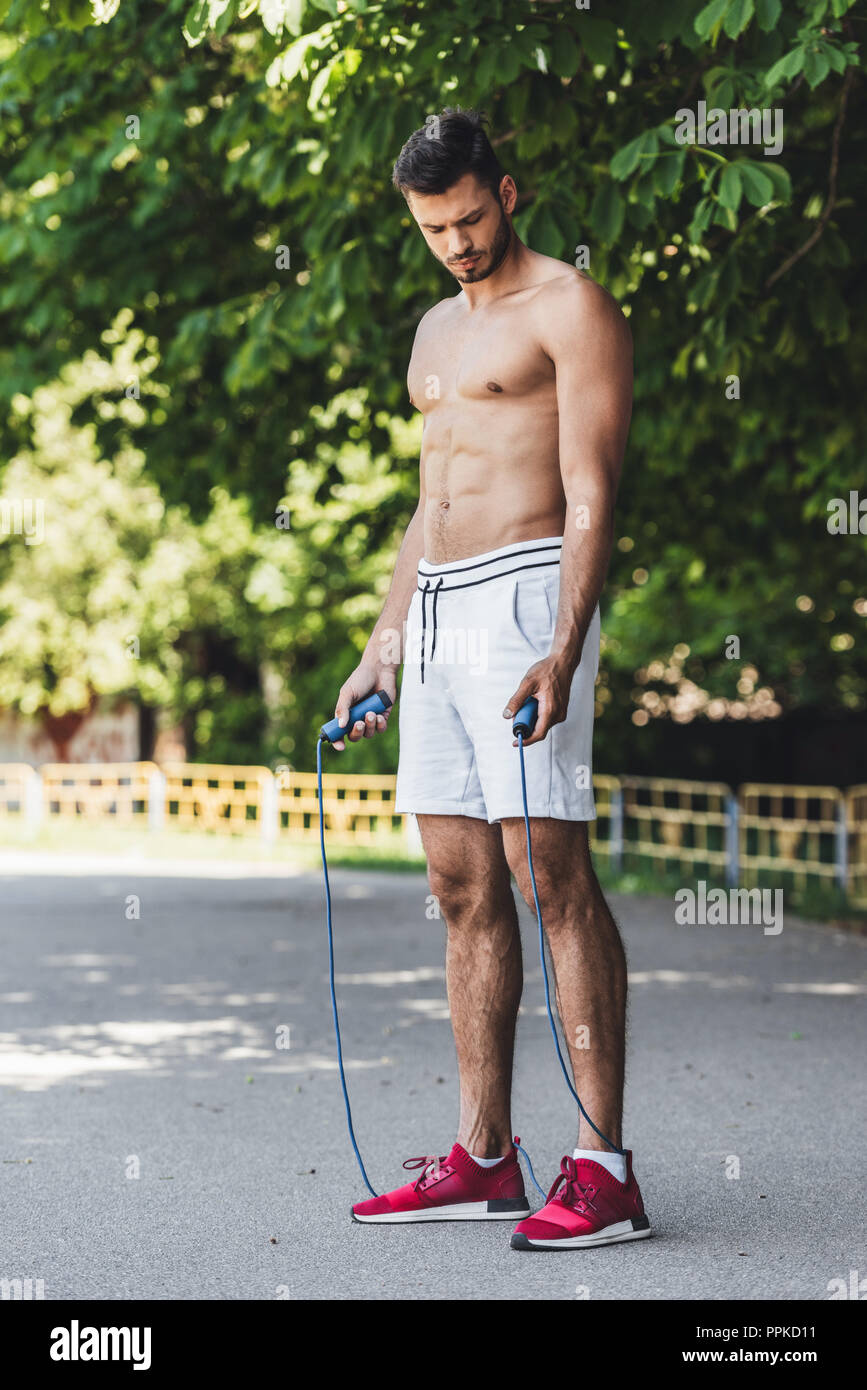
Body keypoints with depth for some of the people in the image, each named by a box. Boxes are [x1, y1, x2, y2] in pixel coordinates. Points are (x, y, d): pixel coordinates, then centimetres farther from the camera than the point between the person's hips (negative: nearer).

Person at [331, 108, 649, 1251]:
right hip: (436, 610, 8)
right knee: (464, 888, 6)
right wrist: (381, 651, 23)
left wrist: (563, 651, -23)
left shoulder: (570, 309, -3)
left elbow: (592, 497, -12)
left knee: (553, 870, -13)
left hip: (527, 594, -8)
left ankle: (604, 1169, -13)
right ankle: (483, 1157, 11)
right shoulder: (437, 330, 22)